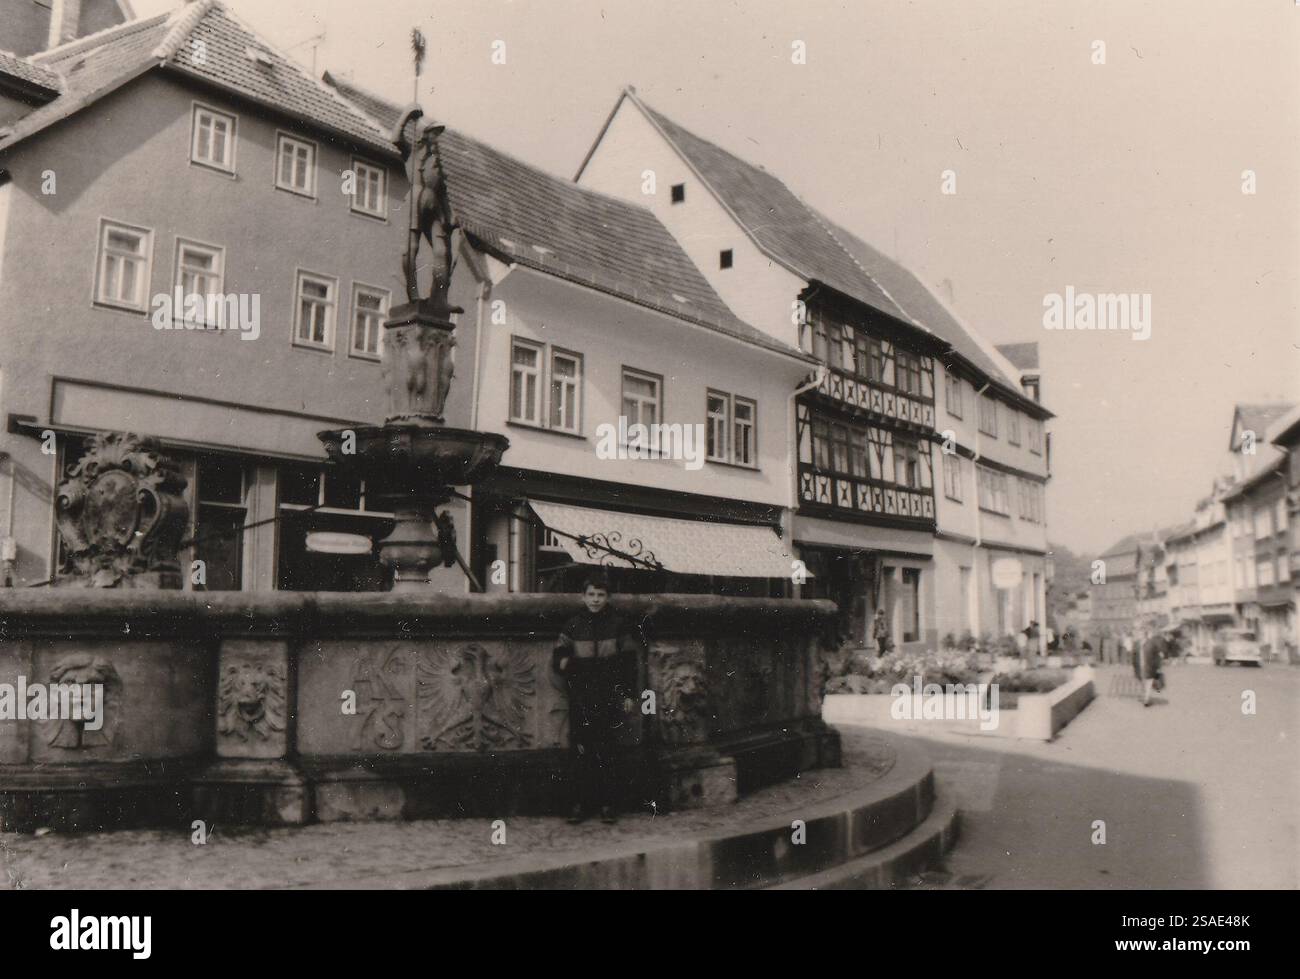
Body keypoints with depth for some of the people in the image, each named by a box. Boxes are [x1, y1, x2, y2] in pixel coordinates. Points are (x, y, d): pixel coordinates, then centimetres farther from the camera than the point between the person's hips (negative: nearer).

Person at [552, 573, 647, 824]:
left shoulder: (618, 625, 4)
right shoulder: (573, 626, 7)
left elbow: (631, 662, 6)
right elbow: (557, 657, 12)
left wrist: (629, 695, 1)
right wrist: (565, 663, -12)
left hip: (610, 700, -1)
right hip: (580, 699, 1)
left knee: (606, 753, -1)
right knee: (580, 752, -1)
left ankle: (607, 804, 8)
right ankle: (580, 804, 7)